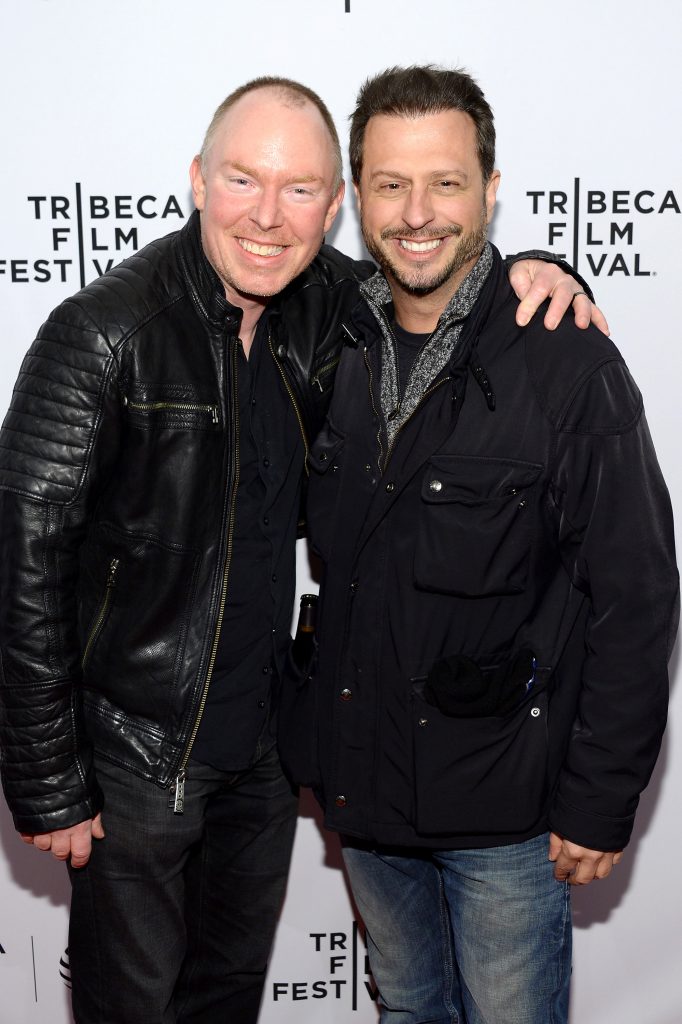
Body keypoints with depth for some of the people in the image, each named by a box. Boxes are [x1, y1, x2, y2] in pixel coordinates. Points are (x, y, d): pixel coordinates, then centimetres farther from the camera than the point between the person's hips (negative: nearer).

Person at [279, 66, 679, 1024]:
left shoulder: (570, 363, -15)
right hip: (360, 783, 5)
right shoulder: (334, 352, 0)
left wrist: (600, 801, -12)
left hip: (502, 803, -4)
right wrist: (327, 752, 9)